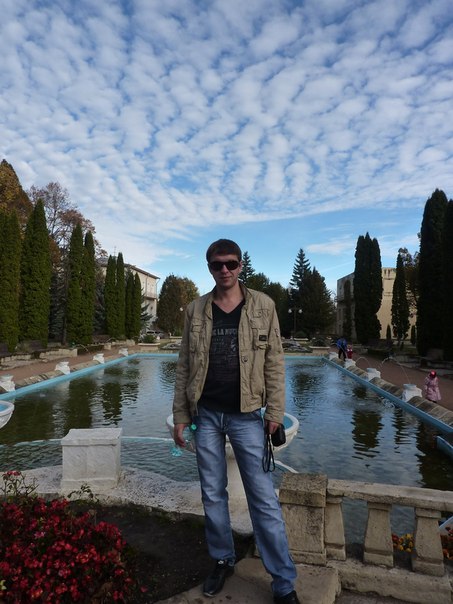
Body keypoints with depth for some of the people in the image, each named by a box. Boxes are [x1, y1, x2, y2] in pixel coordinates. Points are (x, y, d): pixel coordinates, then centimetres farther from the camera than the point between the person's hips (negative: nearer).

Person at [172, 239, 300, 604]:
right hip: (206, 415, 3)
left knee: (264, 499, 3)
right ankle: (223, 561, 37)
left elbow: (274, 362, -2)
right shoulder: (196, 311, 3)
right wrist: (181, 416, 3)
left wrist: (275, 411, -6)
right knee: (212, 495, 15)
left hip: (246, 415, -2)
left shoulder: (263, 306, -2)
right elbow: (184, 367, 5)